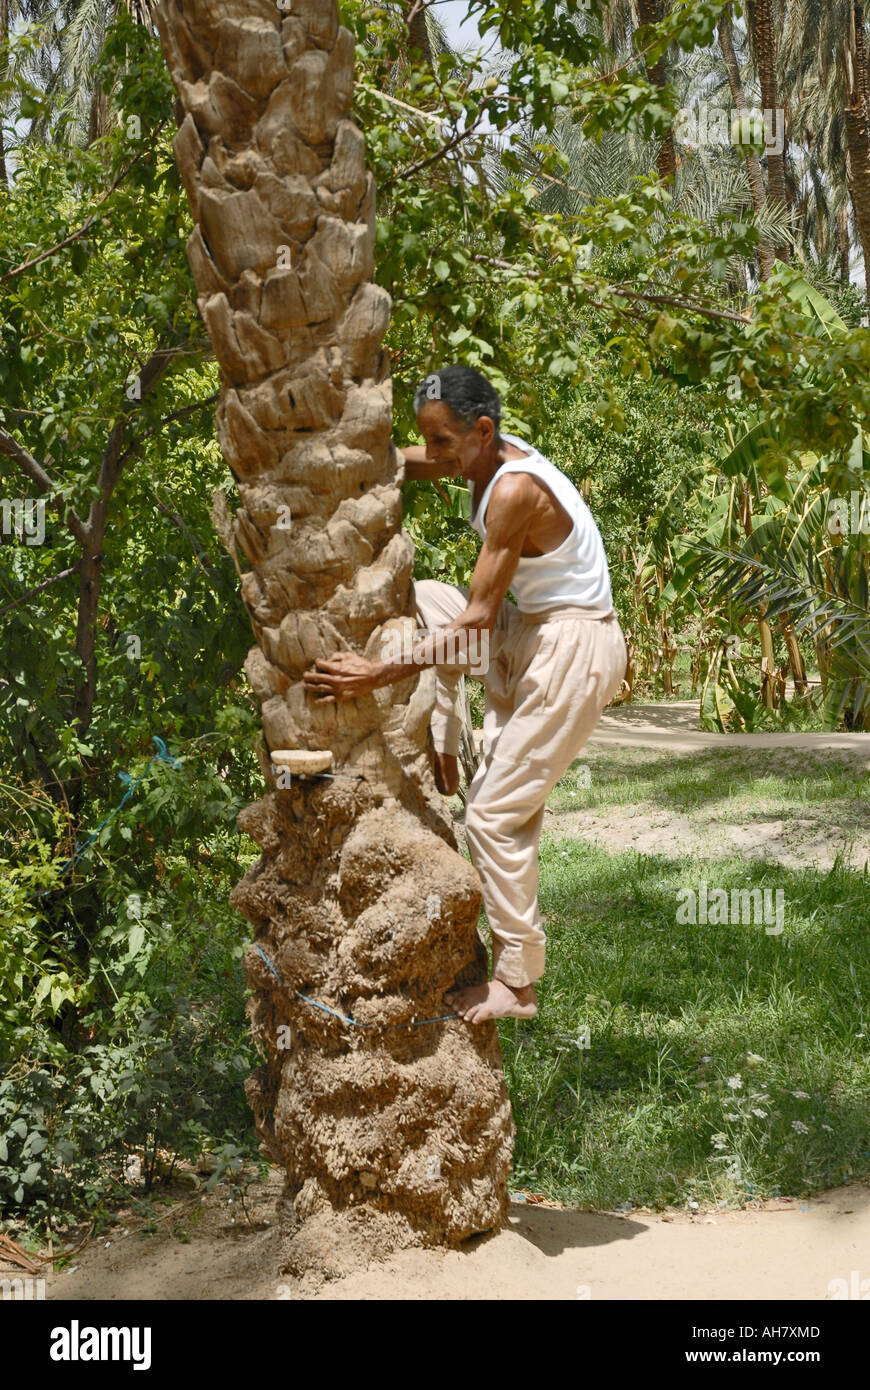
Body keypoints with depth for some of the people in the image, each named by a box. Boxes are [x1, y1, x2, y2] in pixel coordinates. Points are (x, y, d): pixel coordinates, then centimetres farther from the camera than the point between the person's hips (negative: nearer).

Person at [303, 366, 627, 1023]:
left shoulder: (515, 490, -26)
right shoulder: (484, 454, 0)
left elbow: (477, 619, -27)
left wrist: (380, 674, -30)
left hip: (575, 650, -9)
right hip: (527, 635, 9)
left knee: (494, 810, -7)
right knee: (418, 597, 6)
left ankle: (518, 981, 2)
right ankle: (440, 743, 7)